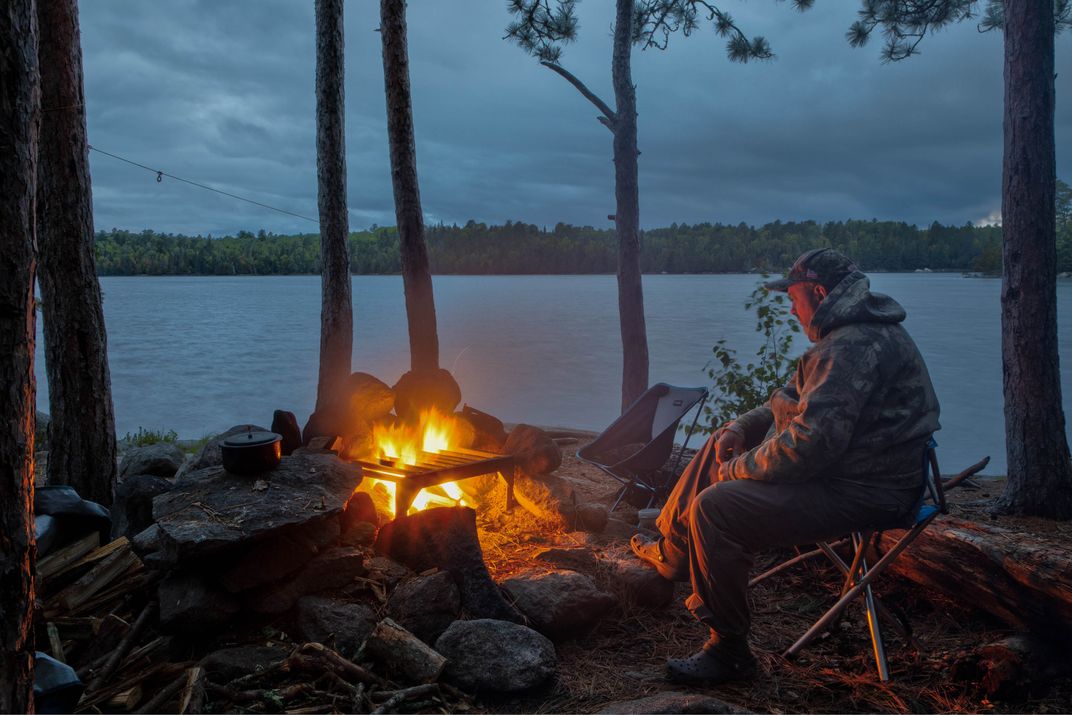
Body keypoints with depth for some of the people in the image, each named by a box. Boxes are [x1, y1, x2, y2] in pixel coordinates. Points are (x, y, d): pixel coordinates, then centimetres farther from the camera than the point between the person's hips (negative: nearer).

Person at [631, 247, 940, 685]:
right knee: (717, 451, 18)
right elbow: (794, 401, 24)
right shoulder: (848, 333, 14)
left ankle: (729, 652, -7)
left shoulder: (854, 346, -23)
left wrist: (736, 469, -15)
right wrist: (739, 428, 8)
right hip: (846, 463, 12)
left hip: (861, 492, -12)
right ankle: (672, 554, 26)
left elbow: (810, 444, -29)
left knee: (714, 507, -21)